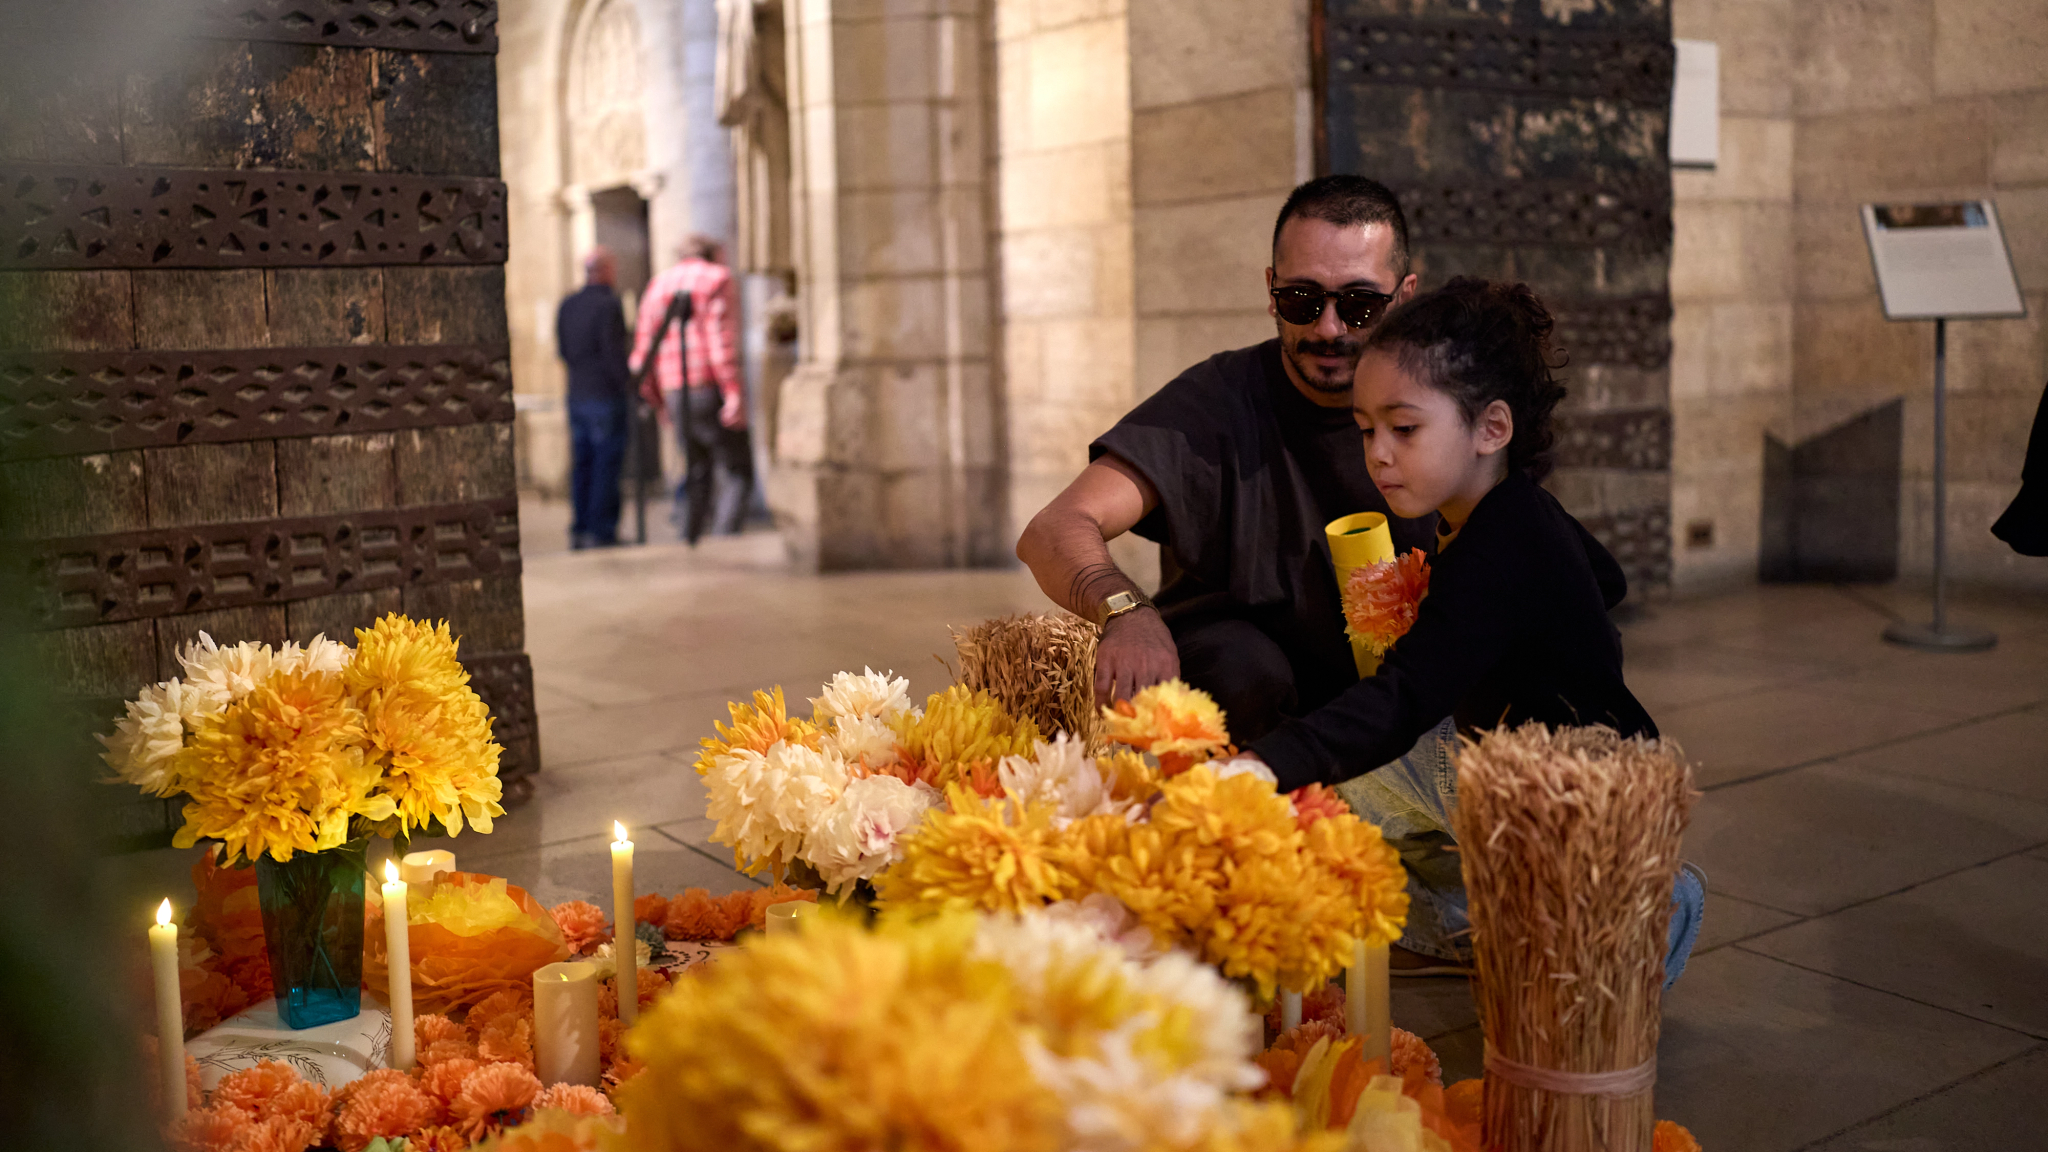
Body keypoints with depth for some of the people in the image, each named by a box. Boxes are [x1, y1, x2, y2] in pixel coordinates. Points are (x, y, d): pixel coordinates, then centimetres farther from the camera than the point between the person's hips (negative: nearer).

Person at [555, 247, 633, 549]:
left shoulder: (567, 306, 10)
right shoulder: (609, 305, -13)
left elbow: (562, 349, 15)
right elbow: (614, 353, -17)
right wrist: (627, 389, -11)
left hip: (576, 395, 7)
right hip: (607, 395, -7)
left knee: (581, 463, 11)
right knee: (607, 464, -3)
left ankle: (579, 530, 13)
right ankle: (601, 531, -3)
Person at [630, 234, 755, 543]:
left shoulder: (659, 284, 18)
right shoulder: (717, 277, 2)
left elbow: (642, 352, 14)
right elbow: (720, 337, -13)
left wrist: (659, 402, 22)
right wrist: (734, 392, -18)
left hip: (674, 392, 6)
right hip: (711, 390, -6)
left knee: (696, 471, 17)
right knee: (737, 471, -2)